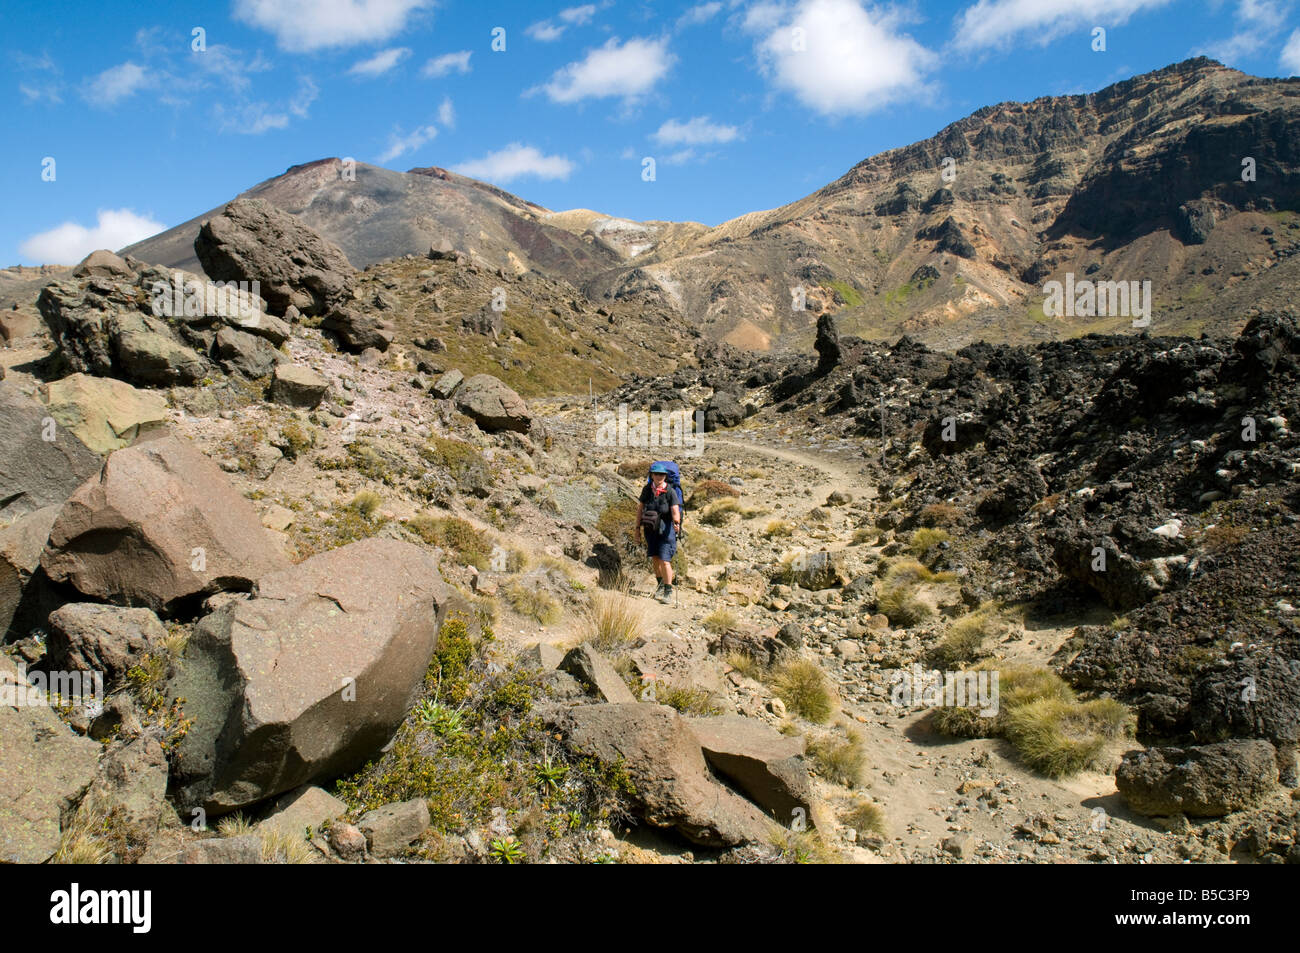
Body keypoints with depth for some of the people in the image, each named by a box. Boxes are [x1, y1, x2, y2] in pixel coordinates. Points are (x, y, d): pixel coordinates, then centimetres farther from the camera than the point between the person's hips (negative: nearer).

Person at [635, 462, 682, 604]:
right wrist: (637, 528, 4)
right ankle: (661, 585, 32)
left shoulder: (670, 492, -12)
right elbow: (640, 508, 6)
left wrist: (676, 522, -42)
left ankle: (668, 591, -1)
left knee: (664, 560, -10)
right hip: (651, 529, 4)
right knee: (655, 559, 12)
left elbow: (675, 511, -21)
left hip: (665, 529, -4)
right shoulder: (647, 489, 0)